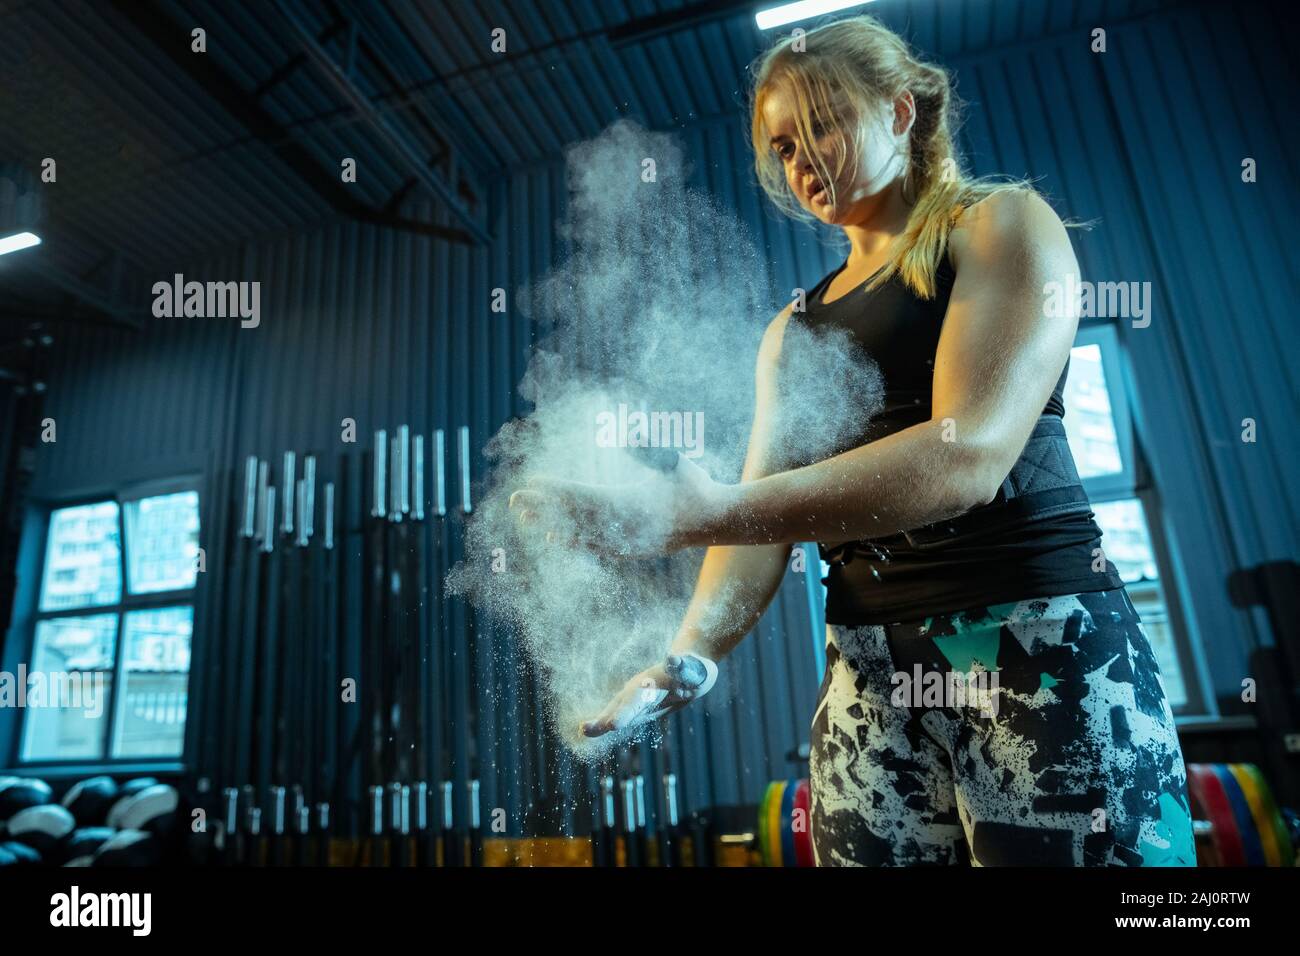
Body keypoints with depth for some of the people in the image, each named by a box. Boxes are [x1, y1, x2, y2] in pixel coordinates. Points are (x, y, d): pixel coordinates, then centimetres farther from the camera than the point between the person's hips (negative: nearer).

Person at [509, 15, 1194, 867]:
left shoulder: (1004, 225, 1)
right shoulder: (796, 326, 16)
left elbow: (970, 454, -17)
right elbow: (764, 508, 3)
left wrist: (705, 514, -27)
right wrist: (692, 653, -16)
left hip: (1037, 640, -4)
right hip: (867, 669, 5)